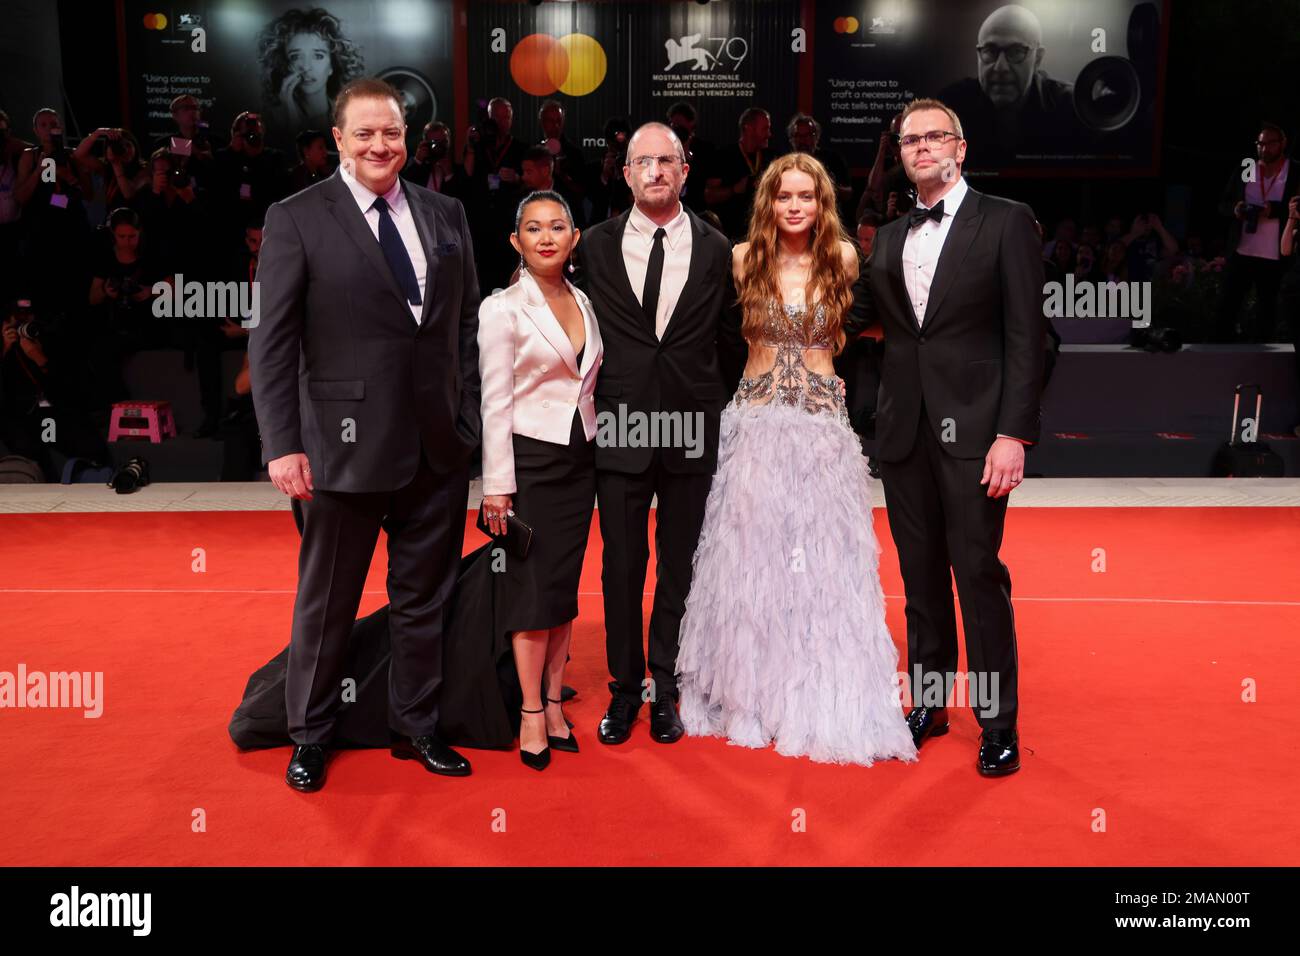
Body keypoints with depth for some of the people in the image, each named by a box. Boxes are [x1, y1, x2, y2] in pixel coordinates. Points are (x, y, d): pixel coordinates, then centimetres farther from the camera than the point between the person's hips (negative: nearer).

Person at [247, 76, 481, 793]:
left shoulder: (446, 215, 8)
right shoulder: (296, 219, -4)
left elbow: (468, 324, 10)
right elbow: (271, 343, -7)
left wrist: (470, 420, 3)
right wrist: (282, 445, -13)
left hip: (440, 448, 4)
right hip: (346, 447, -3)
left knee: (424, 599, 15)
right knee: (326, 603, 11)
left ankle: (415, 728, 33)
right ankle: (310, 735, 31)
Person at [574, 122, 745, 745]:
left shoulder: (716, 250, 5)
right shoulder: (596, 246, 4)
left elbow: (731, 344, 9)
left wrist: (726, 416, 9)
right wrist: (589, 409, 5)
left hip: (693, 434, 0)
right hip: (619, 430, 0)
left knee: (680, 567, 9)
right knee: (621, 566, 6)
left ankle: (665, 687, 24)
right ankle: (624, 688, 23)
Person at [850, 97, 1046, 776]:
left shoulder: (1006, 222, 0)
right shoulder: (889, 238, 16)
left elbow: (1026, 333, -6)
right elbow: (856, 313, 10)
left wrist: (1014, 433, -13)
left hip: (973, 427, -5)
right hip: (905, 430, 5)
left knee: (978, 572, -2)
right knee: (920, 574, 12)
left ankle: (998, 722, 12)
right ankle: (928, 704, 25)